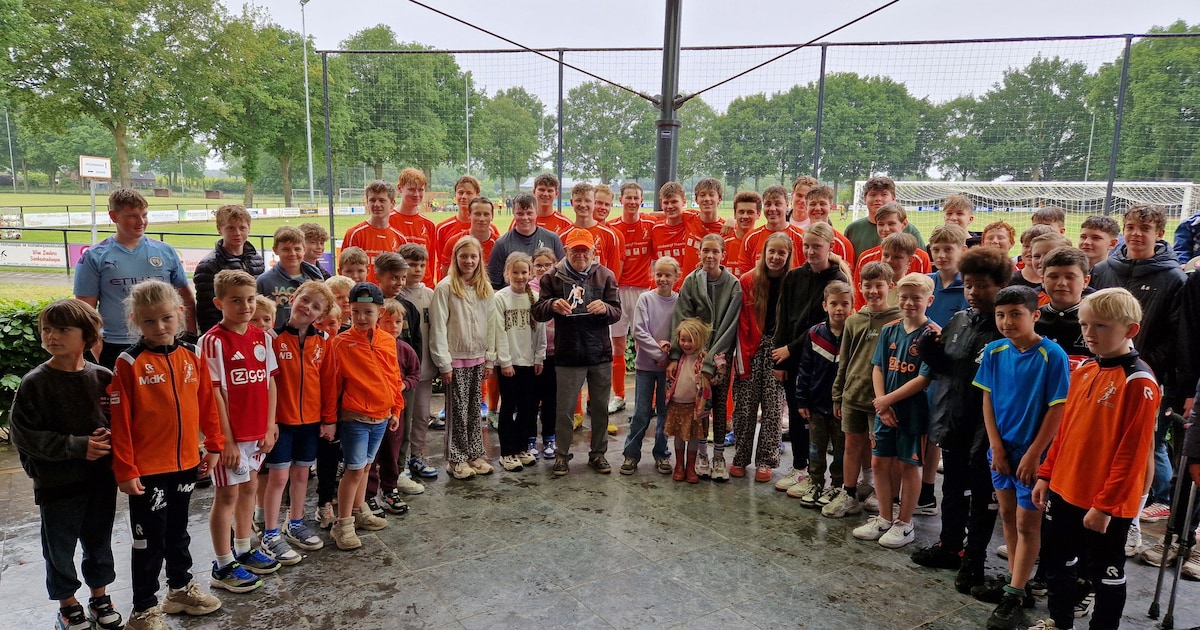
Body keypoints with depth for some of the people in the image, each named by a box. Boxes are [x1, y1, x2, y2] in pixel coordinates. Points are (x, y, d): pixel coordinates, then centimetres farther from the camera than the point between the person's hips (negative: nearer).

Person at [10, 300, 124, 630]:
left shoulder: (103, 378, -4)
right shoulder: (34, 383, -11)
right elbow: (23, 435, -12)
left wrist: (111, 437, -14)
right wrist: (77, 446, -20)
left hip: (101, 479, 2)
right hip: (56, 482, -2)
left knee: (99, 541, 17)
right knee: (60, 547, 13)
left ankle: (100, 597, 37)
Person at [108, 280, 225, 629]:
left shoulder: (192, 355, 0)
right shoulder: (129, 363, -13)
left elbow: (206, 403, 6)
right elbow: (119, 421, -12)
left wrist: (213, 445, 7)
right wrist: (125, 470, -12)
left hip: (186, 463, 5)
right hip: (147, 469, -4)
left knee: (177, 531, 22)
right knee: (149, 540, 7)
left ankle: (181, 588, 39)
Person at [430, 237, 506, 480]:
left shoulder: (486, 289, 7)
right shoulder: (445, 287, -9)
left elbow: (493, 325, 9)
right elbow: (438, 327, -11)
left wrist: (490, 358, 5)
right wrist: (443, 362, -13)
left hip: (478, 358, 5)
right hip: (455, 359, -5)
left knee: (474, 409, 13)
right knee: (457, 410, 3)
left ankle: (475, 454, 23)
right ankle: (456, 459, 14)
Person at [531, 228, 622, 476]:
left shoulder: (605, 275, 3)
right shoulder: (553, 276, -1)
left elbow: (617, 313, 2)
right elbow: (537, 312, -1)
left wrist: (605, 308, -21)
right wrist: (552, 305, -22)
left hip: (600, 353, 2)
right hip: (568, 355, -2)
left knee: (600, 408, 12)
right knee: (564, 409, 5)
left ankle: (598, 453, 27)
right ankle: (562, 454, 21)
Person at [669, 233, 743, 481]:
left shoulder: (733, 285, -6)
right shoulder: (691, 282, -2)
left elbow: (729, 325, -10)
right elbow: (681, 320, -5)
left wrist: (711, 360, -15)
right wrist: (675, 356, -12)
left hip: (721, 353, -1)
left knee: (720, 403, 4)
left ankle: (719, 456, 14)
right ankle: (701, 454, 17)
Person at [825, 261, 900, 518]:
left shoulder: (898, 320, -6)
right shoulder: (853, 320, 6)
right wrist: (837, 396, 12)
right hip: (852, 394, 4)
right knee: (852, 444, 12)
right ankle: (849, 494, 22)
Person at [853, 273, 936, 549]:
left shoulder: (932, 334, -11)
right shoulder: (889, 331, 5)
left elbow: (925, 378, -16)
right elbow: (877, 368, 4)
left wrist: (888, 399, -15)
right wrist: (882, 404, -8)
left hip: (914, 410, -5)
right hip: (884, 408, 5)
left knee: (908, 465, 6)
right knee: (880, 462, 10)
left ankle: (904, 524, 22)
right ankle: (884, 518, 28)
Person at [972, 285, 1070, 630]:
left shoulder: (1052, 355, -17)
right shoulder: (994, 352, -3)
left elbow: (1057, 409, -15)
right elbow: (988, 400, 2)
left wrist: (1033, 453, -15)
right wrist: (996, 445, -4)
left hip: (1032, 452, -5)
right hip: (1001, 449, 5)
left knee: (1027, 524, 4)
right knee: (1008, 515, 16)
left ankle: (1014, 596, 14)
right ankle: (1014, 580, 31)